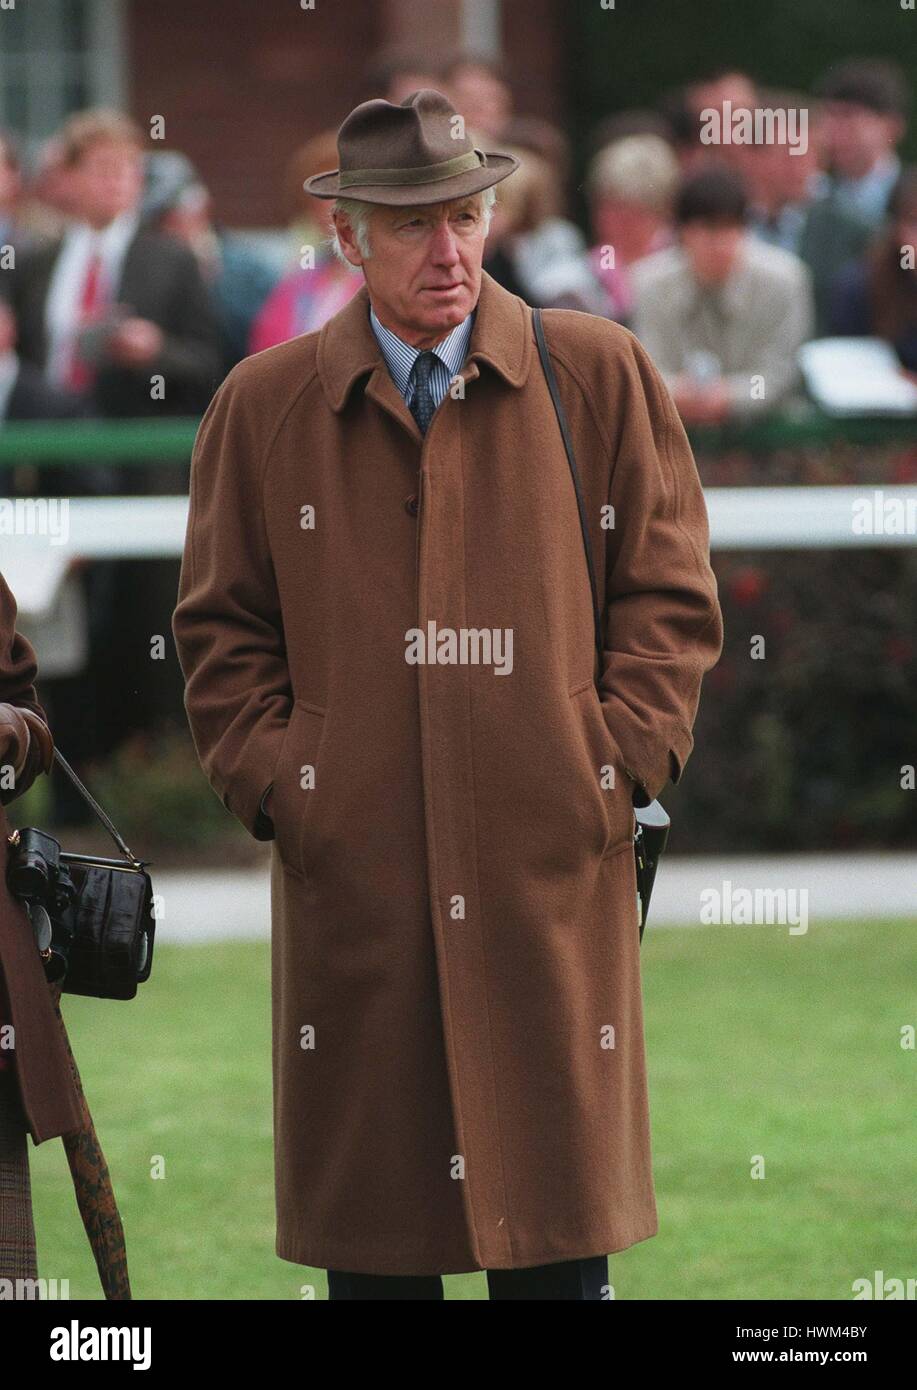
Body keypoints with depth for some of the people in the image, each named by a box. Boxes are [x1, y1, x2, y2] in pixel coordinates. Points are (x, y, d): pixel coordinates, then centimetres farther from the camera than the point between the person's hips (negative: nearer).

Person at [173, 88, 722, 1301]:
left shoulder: (601, 375, 5)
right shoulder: (264, 405, 7)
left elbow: (670, 596, 7)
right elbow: (221, 629, 12)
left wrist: (616, 768, -3)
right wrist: (274, 783, -1)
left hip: (552, 872, -1)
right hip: (351, 873, 1)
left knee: (560, 1241, 2)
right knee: (371, 1244, 3)